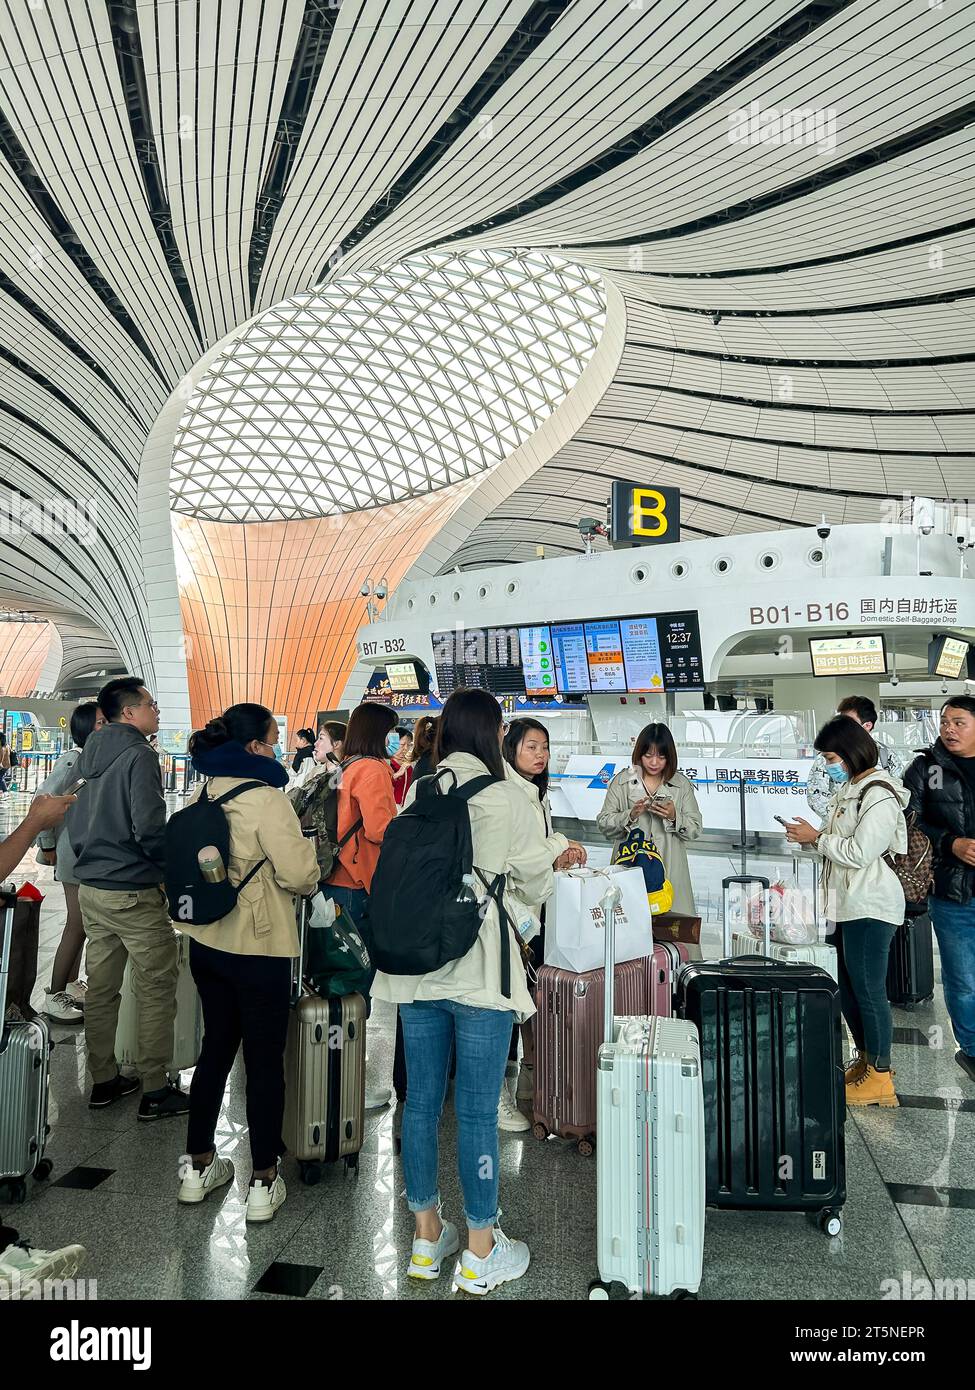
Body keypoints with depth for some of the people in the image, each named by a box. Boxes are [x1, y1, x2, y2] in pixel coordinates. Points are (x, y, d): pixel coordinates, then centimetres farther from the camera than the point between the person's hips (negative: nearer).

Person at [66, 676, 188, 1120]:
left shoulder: (90, 756, 11)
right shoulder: (138, 755, -15)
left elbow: (75, 820, 18)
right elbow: (148, 827, -23)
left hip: (90, 889, 9)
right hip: (133, 892, -9)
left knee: (101, 989, 15)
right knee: (156, 992, 1)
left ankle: (103, 1081, 27)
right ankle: (155, 1091, 8)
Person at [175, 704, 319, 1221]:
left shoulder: (205, 794, 3)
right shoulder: (265, 797, -19)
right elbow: (298, 875, -19)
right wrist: (307, 850, 1)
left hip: (207, 941, 7)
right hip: (259, 946, -7)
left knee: (216, 1048, 20)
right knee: (265, 1060, 6)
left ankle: (198, 1167, 32)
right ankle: (263, 1183, 17)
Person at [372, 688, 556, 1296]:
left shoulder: (416, 796, 1)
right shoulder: (508, 800, -11)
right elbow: (538, 883, 0)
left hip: (417, 967, 5)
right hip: (479, 968, -5)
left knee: (422, 1101, 16)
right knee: (478, 1113, 7)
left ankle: (428, 1238, 33)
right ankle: (480, 1254, 23)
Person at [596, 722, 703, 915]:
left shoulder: (681, 784, 8)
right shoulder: (622, 781, 5)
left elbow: (695, 828, 6)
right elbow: (604, 823, 2)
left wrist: (674, 817, -12)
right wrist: (630, 815, -14)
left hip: (670, 869, 1)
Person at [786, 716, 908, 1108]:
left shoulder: (879, 796, -17)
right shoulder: (849, 789, 12)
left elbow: (859, 853, -22)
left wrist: (817, 838, -12)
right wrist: (816, 838, 2)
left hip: (870, 907, -10)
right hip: (848, 905, 10)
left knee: (868, 990, -1)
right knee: (848, 987, 17)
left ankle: (880, 1078, 12)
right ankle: (866, 1059, 32)